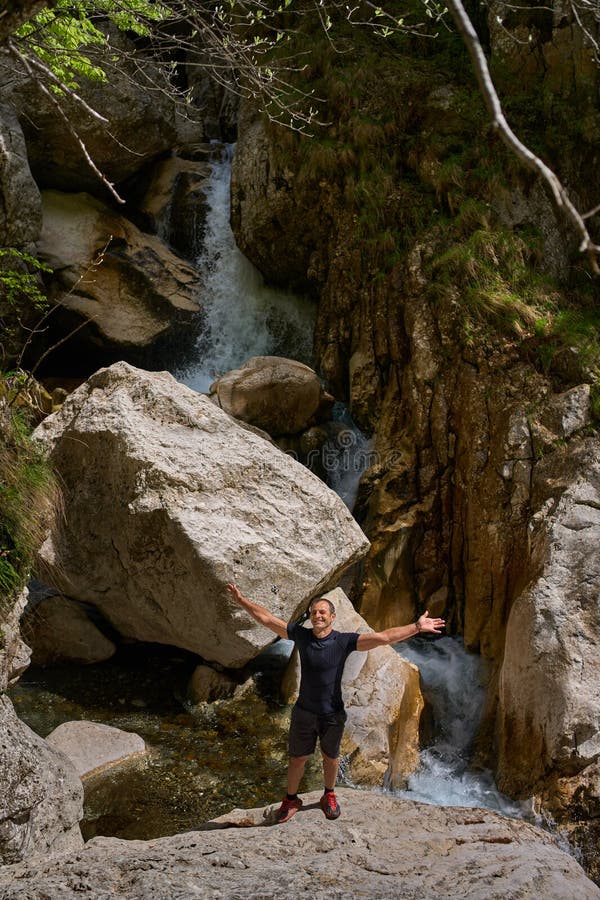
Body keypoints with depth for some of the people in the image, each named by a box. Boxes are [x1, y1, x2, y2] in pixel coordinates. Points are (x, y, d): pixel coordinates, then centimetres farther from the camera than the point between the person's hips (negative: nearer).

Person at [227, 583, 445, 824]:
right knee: (297, 758, 15)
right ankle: (291, 799, 39)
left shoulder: (344, 641, -16)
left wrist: (417, 627, -29)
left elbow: (383, 637, -23)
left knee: (330, 758, 20)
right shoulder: (300, 635, -11)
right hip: (304, 712, 1)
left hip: (333, 714, 0)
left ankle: (329, 796, 46)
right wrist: (242, 600, -6)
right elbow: (266, 618, -6)